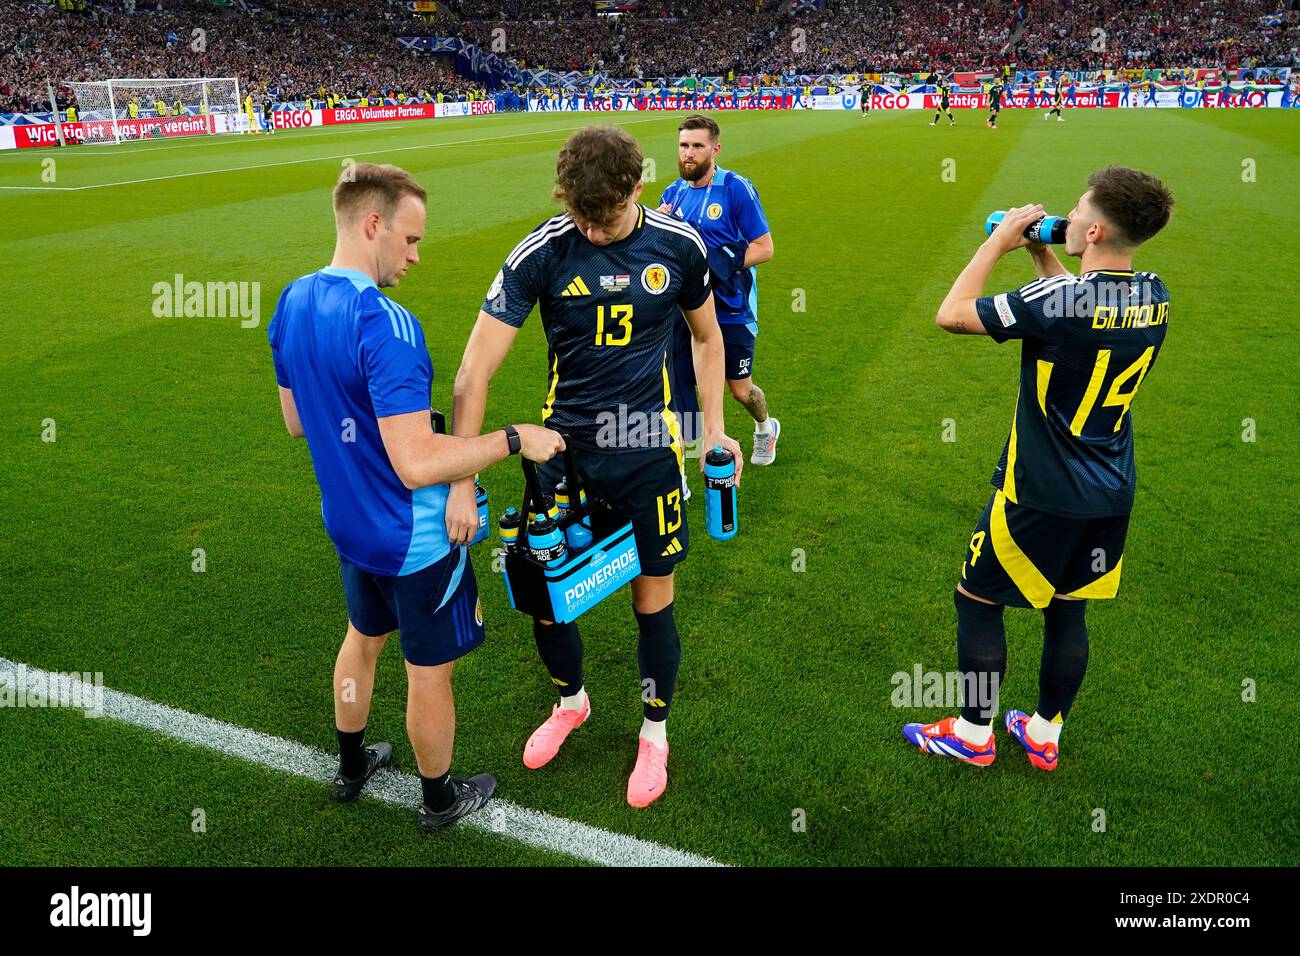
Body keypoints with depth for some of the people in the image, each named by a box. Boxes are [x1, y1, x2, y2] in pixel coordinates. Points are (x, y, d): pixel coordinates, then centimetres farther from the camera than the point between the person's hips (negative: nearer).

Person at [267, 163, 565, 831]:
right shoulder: (385, 324, -29)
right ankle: (439, 801, 35)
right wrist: (515, 439, -24)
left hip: (347, 523, 8)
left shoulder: (291, 302, -2)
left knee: (362, 637, 29)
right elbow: (417, 465, -33)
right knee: (430, 673, 13)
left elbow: (296, 422, 9)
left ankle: (351, 767, 50)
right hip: (415, 542, -8)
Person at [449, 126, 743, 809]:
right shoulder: (541, 253, -12)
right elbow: (474, 372, -13)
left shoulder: (679, 246, -6)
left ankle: (654, 731, 34)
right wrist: (461, 482, -18)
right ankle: (570, 700, 40)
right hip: (564, 445, 0)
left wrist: (714, 428, 5)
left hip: (647, 449, 0)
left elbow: (707, 338, 13)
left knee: (653, 599, 7)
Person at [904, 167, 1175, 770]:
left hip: (1041, 496, -7)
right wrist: (1041, 254, 12)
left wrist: (999, 241, -7)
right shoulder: (1153, 296, -1)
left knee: (976, 602, 10)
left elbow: (950, 314, -17)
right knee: (1067, 613, 18)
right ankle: (1045, 735, 31)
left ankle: (973, 734, 21)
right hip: (1111, 497, 7)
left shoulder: (1056, 298, -24)